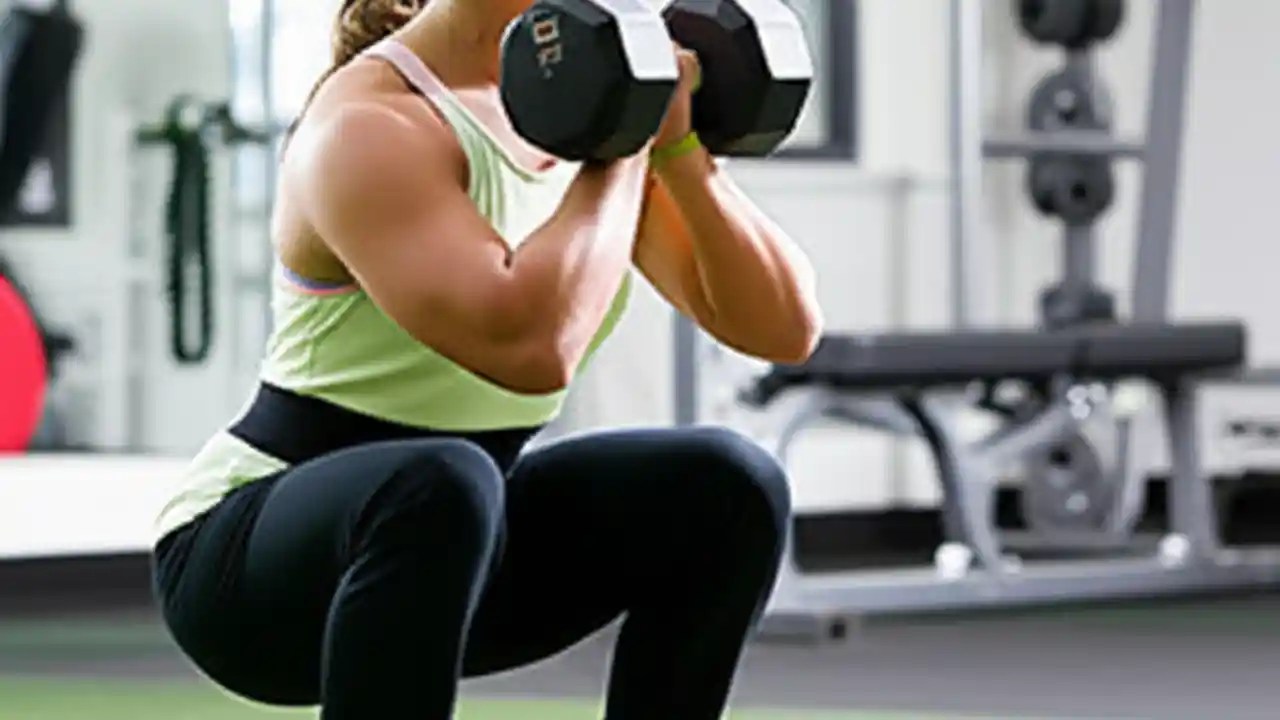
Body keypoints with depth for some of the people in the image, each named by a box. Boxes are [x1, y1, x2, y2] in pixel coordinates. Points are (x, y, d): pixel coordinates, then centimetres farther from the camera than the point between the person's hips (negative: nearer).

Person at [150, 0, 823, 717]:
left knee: (728, 488, -8)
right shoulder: (370, 126, -23)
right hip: (252, 557, -8)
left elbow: (784, 327, -3)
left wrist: (677, 147, -16)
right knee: (441, 489, -38)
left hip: (445, 534, 8)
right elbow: (526, 345, -40)